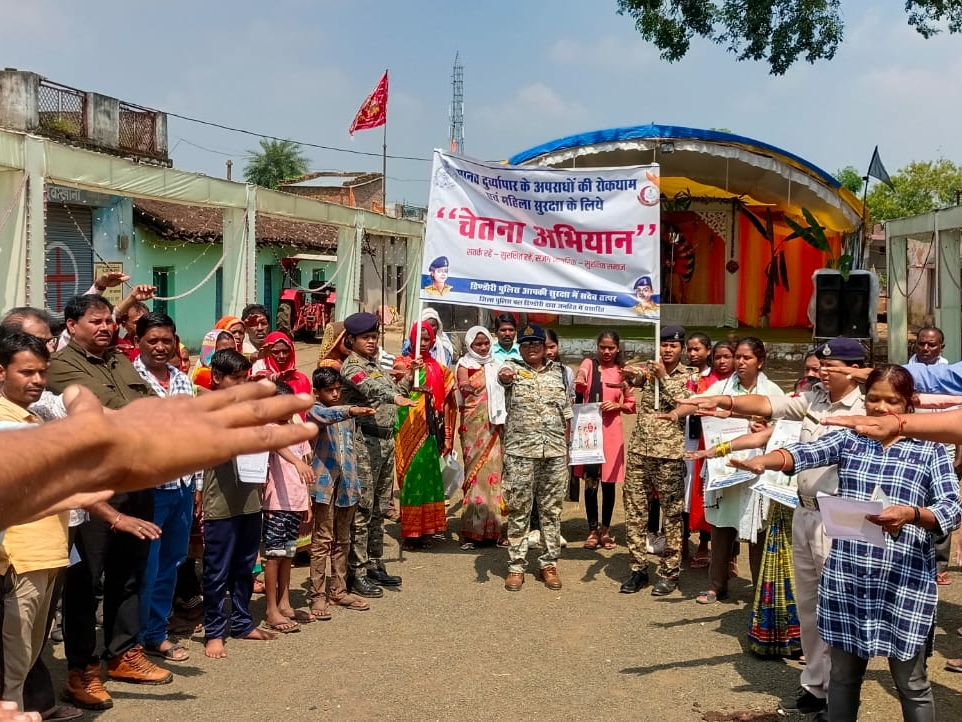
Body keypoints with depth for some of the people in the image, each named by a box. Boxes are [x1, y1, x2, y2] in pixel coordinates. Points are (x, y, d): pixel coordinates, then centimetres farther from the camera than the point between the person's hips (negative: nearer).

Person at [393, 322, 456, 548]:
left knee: (427, 476, 4)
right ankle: (410, 532, 3)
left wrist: (447, 437, 5)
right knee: (411, 476, -4)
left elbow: (446, 403, 10)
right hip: (408, 429, -3)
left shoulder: (439, 369, 11)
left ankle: (424, 529, 14)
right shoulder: (402, 362, 3)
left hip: (429, 430, 3)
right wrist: (411, 372, -37)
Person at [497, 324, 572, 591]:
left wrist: (567, 446, 10)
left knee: (552, 509, 8)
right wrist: (504, 376, -49)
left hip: (555, 451, 3)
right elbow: (504, 376, -25)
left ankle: (549, 564, 18)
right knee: (518, 510, 2)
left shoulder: (558, 371, 11)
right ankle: (516, 566, 10)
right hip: (520, 451, -3)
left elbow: (566, 412, 14)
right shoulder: (513, 367, 1)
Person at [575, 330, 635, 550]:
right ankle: (592, 530, 13)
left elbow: (631, 404, 12)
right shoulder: (589, 364, 2)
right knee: (590, 481, 0)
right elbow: (579, 391, -17)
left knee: (609, 482, 7)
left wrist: (618, 405, -9)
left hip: (612, 431, 1)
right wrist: (579, 381, -40)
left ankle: (605, 530, 21)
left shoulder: (623, 372, 7)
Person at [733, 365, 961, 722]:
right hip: (846, 577, 2)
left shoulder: (929, 449, 1)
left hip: (905, 582, -2)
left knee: (911, 682, 9)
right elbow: (804, 454, -9)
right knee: (844, 674, 15)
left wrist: (911, 514, -27)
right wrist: (763, 460, -30)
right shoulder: (848, 440, 7)